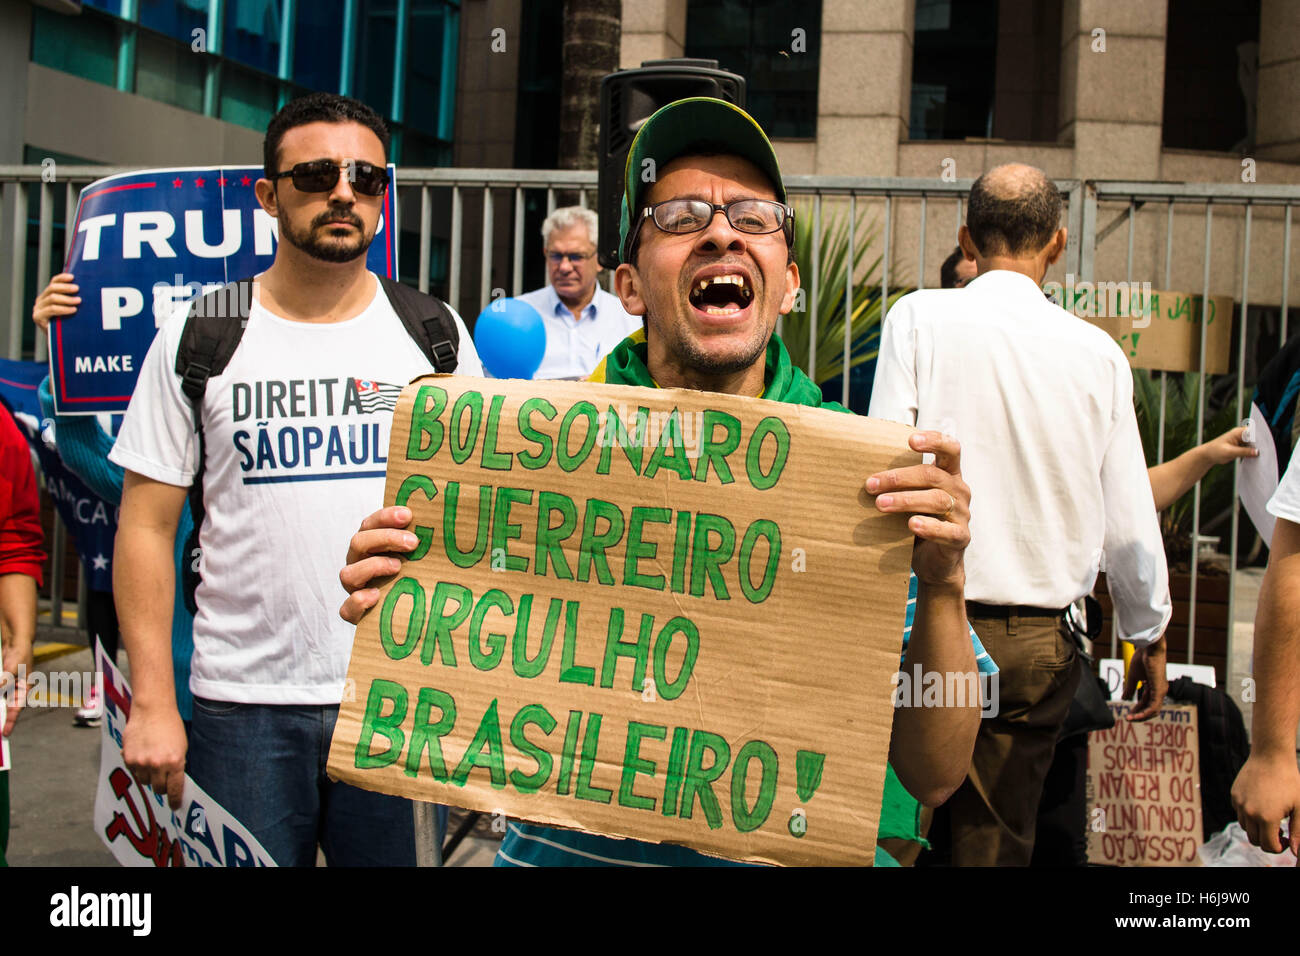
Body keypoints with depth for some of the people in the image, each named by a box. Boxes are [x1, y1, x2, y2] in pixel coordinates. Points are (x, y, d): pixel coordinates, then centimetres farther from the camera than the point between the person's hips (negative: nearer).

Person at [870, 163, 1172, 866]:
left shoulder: (918, 319, -4)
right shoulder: (1098, 353, 2)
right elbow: (1130, 523, 5)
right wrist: (1150, 637, 19)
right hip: (1040, 642, 2)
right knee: (999, 839, 13)